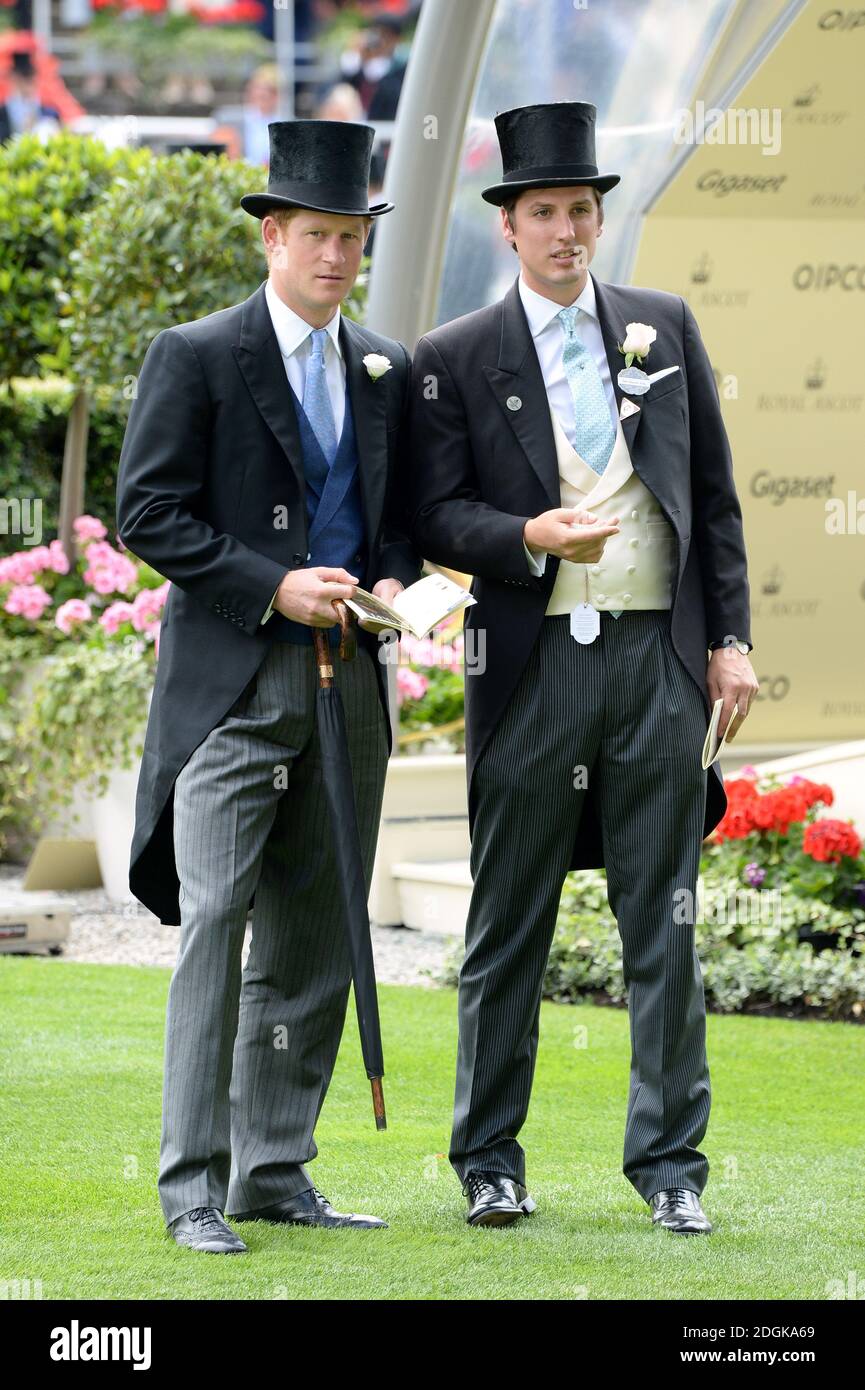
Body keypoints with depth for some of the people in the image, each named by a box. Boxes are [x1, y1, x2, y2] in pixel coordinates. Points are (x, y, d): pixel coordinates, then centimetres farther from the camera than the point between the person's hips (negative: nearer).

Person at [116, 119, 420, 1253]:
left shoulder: (388, 371, 13)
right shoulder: (196, 357, -3)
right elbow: (148, 513, -7)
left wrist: (394, 583, -2)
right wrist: (272, 587, -16)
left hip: (349, 684, 6)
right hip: (231, 682, -6)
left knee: (316, 937, 7)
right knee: (216, 919, -12)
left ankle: (273, 1170, 14)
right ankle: (193, 1181, -10)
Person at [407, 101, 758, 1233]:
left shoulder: (665, 326, 11)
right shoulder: (454, 359, 4)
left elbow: (714, 492, 12)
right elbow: (435, 515, -1)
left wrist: (730, 636, 5)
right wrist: (533, 536, -19)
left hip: (660, 653, 2)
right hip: (533, 661, -2)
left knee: (665, 924, 1)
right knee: (509, 922, 4)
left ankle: (669, 1163, 7)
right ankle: (490, 1161, 14)